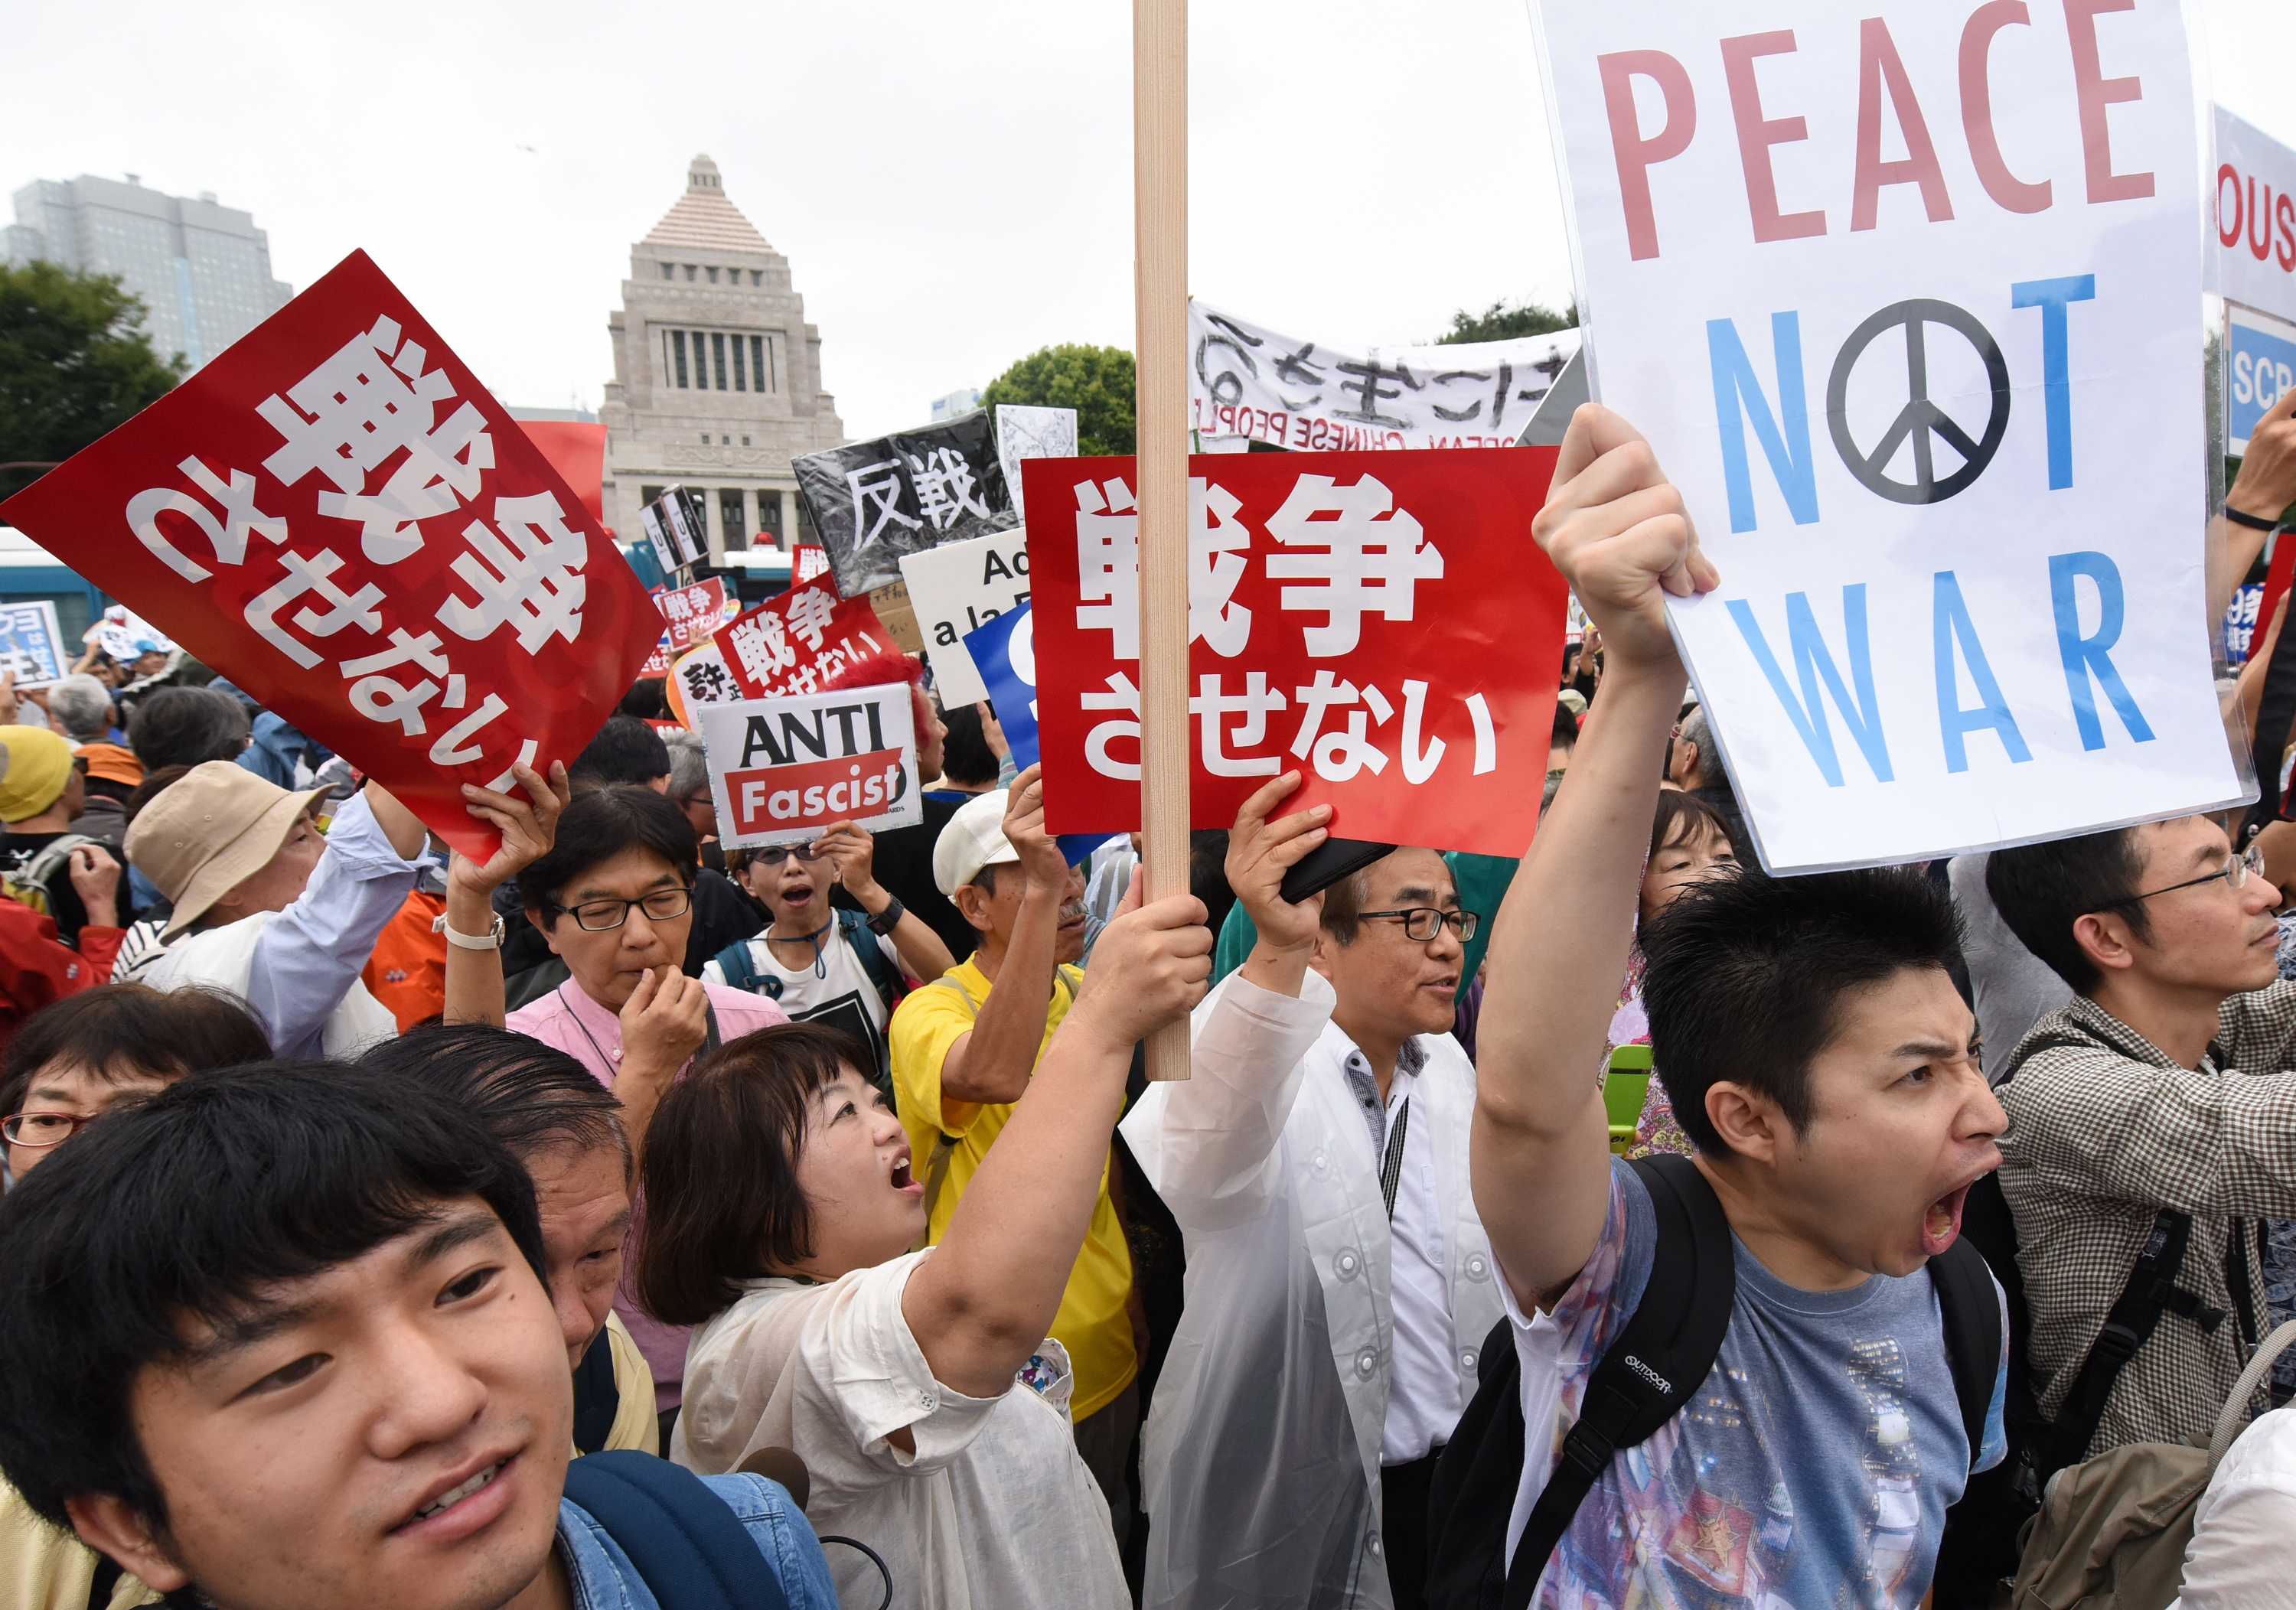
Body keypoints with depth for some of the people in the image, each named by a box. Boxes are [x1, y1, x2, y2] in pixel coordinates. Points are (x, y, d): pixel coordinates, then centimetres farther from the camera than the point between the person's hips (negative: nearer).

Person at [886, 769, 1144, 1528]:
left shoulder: (1084, 991, 3)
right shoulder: (931, 1012, -18)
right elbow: (993, 1074, -45)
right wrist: (1041, 891, -47)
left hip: (1112, 1362, 6)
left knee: (1115, 1552, 22)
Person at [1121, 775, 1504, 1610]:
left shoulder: (1447, 1066, 3)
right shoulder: (1253, 1049, -20)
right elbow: (1199, 1168, -45)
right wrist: (1277, 953, -60)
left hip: (1454, 1475, 6)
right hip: (1289, 1505, -6)